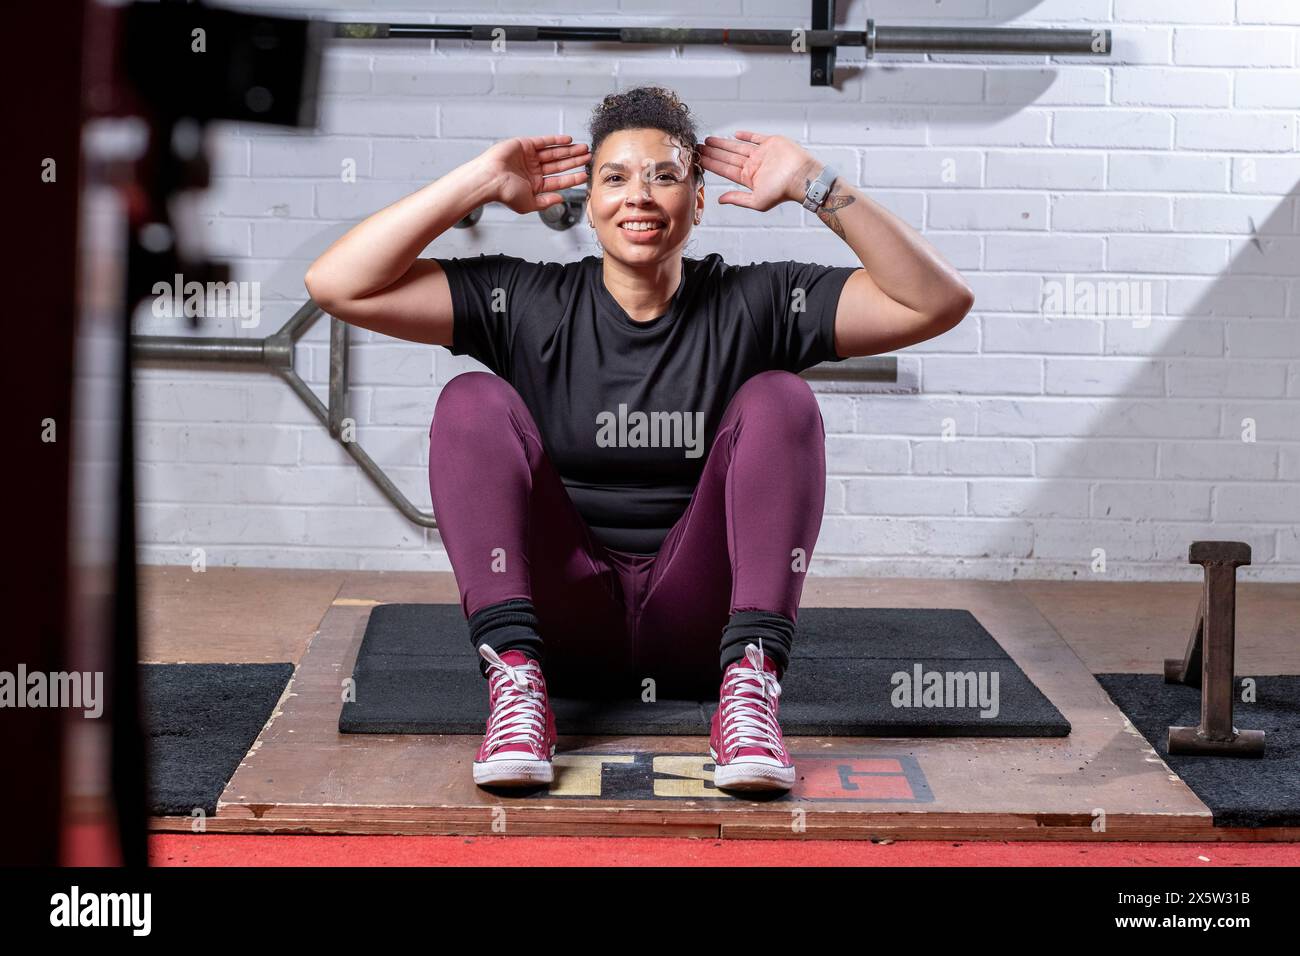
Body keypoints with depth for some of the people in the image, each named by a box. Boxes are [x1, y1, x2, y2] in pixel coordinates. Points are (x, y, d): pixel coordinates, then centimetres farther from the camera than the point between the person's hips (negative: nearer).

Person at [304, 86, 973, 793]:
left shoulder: (749, 306, 3)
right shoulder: (530, 306, 4)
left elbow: (937, 304, -6)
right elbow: (337, 285, -4)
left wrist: (815, 187, -11)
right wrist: (478, 183, -5)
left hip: (699, 628, 0)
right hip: (563, 623, 0)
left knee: (778, 399, -16)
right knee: (474, 402, -16)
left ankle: (751, 685, -30)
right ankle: (514, 678, -32)